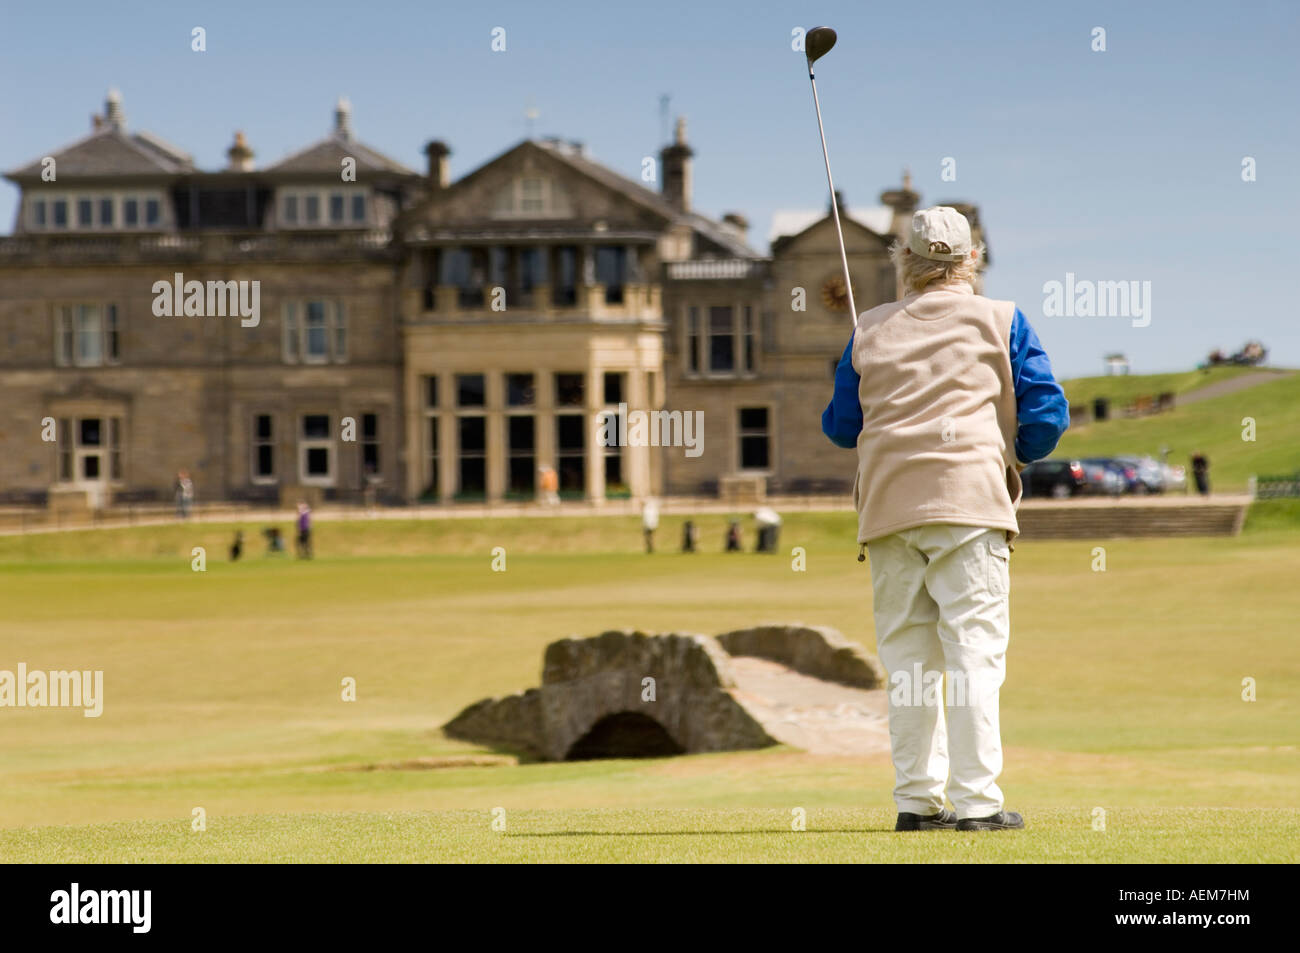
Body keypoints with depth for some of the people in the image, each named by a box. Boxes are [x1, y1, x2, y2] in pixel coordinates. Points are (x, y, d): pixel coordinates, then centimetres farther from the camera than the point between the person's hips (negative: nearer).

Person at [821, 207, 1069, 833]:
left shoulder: (871, 331, 12)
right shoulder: (1000, 322, 4)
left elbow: (840, 426, 15)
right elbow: (1046, 414, 0)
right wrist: (1015, 455, 19)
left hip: (888, 503, 3)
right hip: (970, 499, -3)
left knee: (907, 657, 7)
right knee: (973, 650, -5)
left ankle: (916, 800, 6)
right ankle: (976, 801, -11)